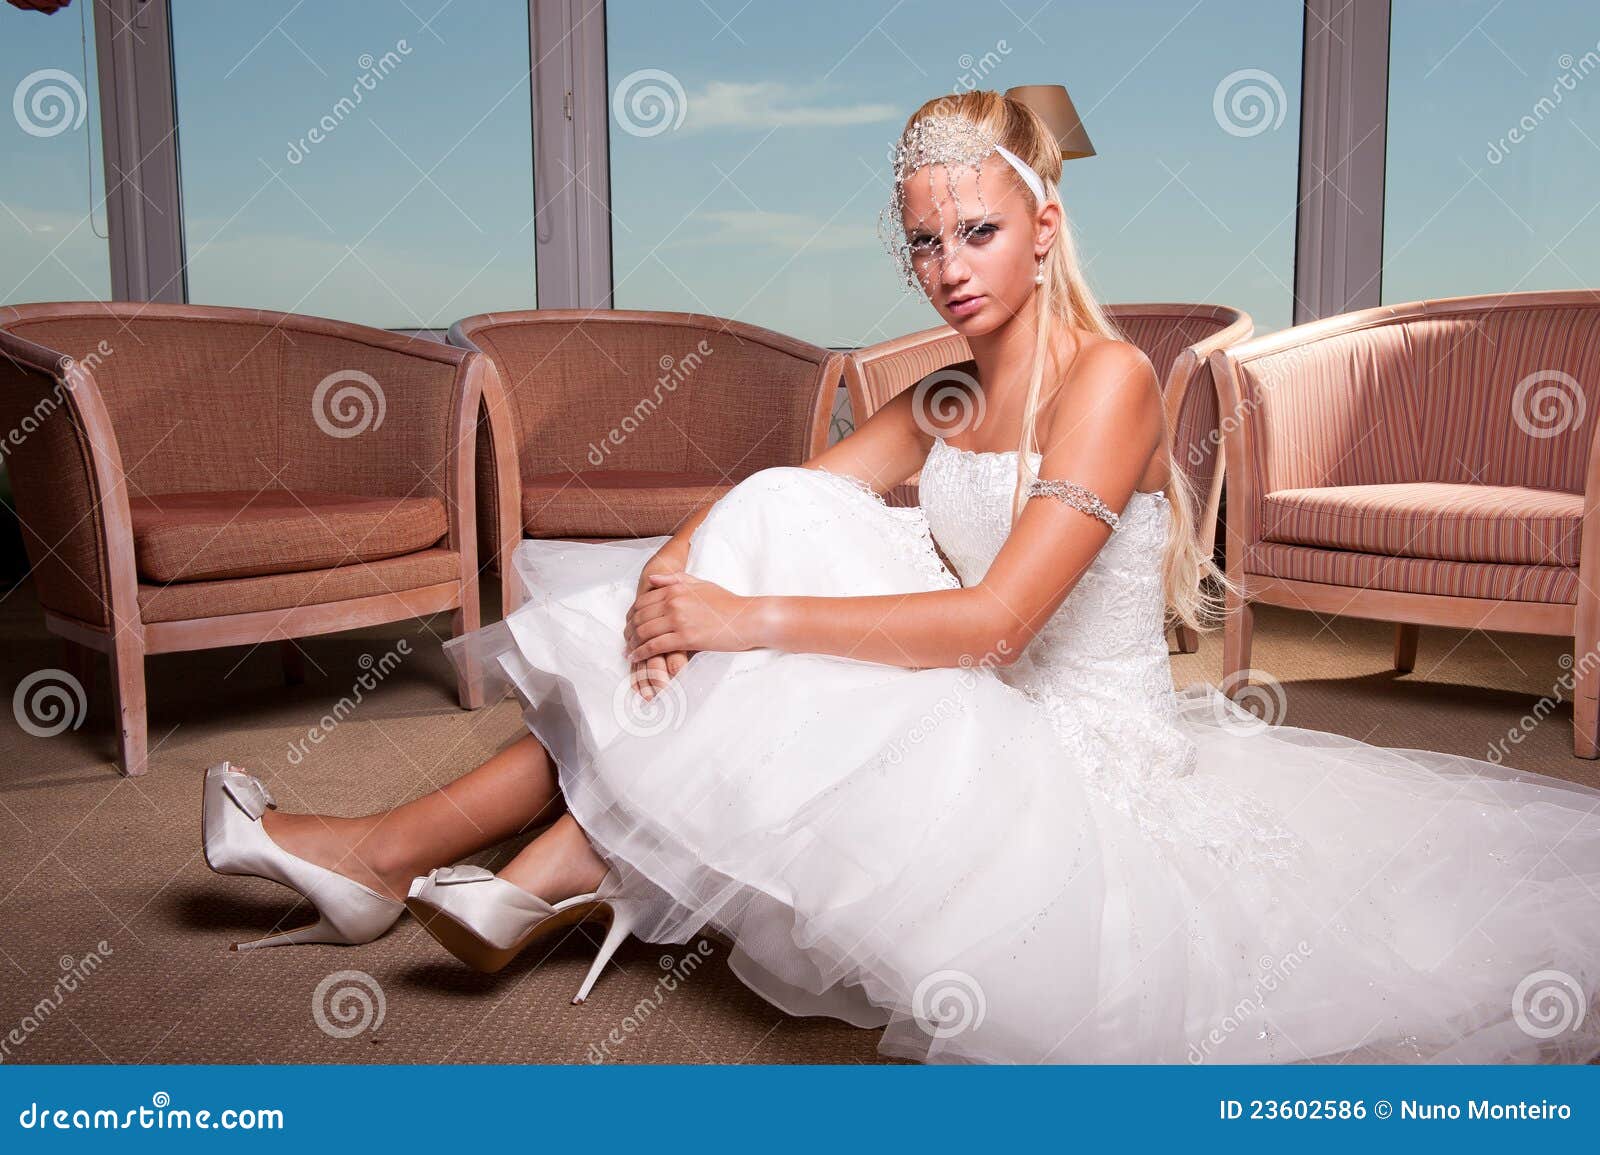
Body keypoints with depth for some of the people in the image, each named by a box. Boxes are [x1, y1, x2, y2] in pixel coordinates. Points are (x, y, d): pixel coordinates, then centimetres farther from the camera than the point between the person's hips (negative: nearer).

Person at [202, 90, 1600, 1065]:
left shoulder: (1108, 379, -16)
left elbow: (993, 621, -25)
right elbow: (770, 495, 0)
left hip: (1081, 766, -6)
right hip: (979, 734, 7)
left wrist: (743, 617, -27)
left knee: (760, 687, -22)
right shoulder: (943, 400, 8)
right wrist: (677, 577, -23)